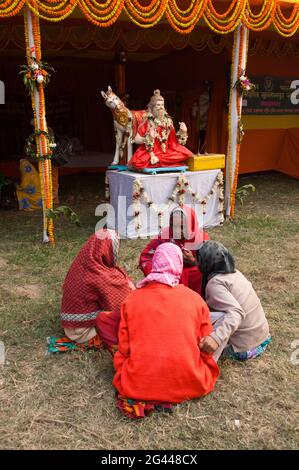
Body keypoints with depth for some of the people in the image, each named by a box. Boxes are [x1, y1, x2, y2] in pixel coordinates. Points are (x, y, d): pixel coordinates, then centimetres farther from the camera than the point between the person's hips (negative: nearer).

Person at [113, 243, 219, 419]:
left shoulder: (132, 299, -1)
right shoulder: (195, 299, -1)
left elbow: (124, 349, 3)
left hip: (138, 384, 0)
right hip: (188, 385, 0)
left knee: (119, 356, 28)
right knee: (209, 363, 29)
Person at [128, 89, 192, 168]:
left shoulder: (168, 120, 9)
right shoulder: (147, 122, -2)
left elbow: (173, 138, 14)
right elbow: (136, 140, -4)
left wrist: (182, 132, -3)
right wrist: (148, 138, -21)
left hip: (166, 151, 4)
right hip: (150, 151, -4)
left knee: (186, 154, -22)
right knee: (138, 162, -34)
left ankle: (157, 160, -17)